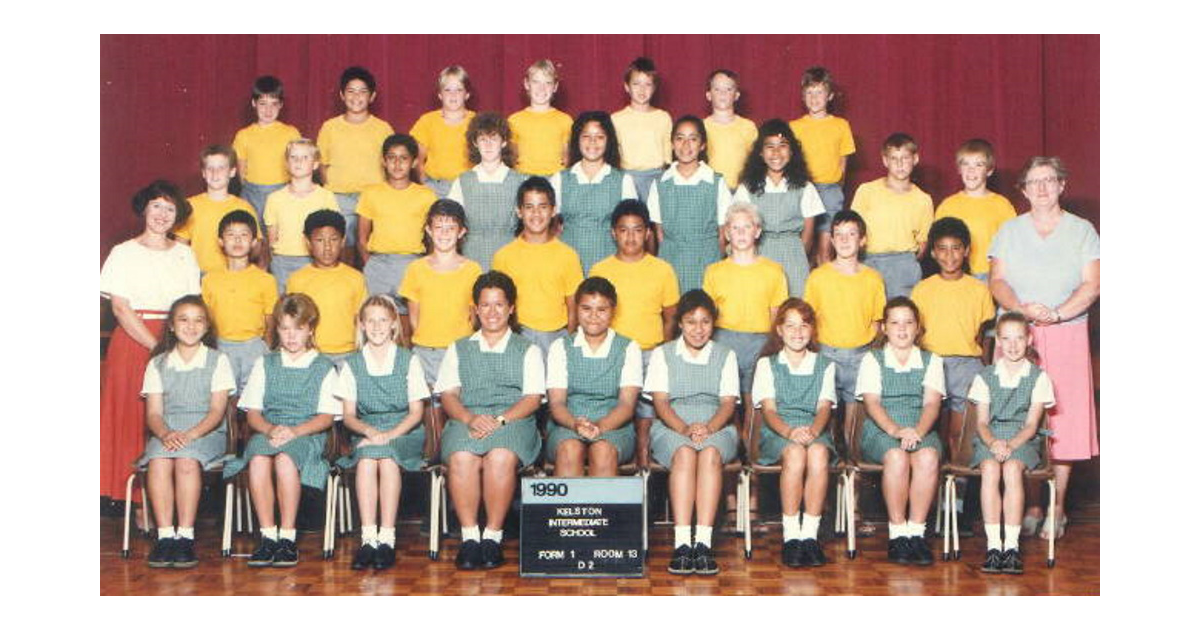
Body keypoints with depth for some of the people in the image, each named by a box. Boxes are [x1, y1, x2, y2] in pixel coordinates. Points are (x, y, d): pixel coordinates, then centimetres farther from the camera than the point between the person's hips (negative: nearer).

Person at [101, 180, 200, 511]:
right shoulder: (124, 253, 4)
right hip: (133, 343, -3)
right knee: (134, 418, -6)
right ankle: (139, 502, -2)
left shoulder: (185, 254, 14)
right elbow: (121, 309, -5)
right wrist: (156, 347, -13)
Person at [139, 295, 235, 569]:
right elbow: (153, 412, 6)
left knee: (187, 460, -34)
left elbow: (217, 410, -2)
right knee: (158, 461, -32)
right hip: (166, 432, 2)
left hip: (206, 433, -2)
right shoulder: (157, 364, 15)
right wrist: (165, 433, -18)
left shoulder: (217, 361, 8)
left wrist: (190, 434, -19)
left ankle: (186, 535, -32)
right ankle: (165, 534, -30)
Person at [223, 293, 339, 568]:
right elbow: (252, 413, 12)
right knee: (258, 460, -35)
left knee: (284, 458, -38)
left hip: (306, 435, -2)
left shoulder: (324, 368, 13)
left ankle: (287, 537, -31)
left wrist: (294, 431, -16)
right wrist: (270, 429, -11)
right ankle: (267, 535, -31)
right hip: (267, 432, 2)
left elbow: (326, 417, 2)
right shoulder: (264, 364, 20)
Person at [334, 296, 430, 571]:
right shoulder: (352, 364, 10)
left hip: (404, 432, -2)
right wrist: (368, 430, -15)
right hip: (366, 433, 2)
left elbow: (416, 411, 0)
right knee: (365, 459, -34)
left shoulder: (409, 361, 5)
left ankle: (387, 538, -36)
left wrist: (390, 434, -16)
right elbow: (348, 415, 7)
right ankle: (368, 538, -37)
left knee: (387, 458, -35)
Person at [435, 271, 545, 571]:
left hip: (513, 421, -1)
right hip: (467, 420, 1)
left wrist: (500, 420, -12)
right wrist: (470, 418, -10)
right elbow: (448, 395, 12)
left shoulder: (528, 351, 19)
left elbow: (532, 398, 6)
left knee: (501, 457, -37)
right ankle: (469, 536, -28)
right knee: (462, 458, -34)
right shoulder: (458, 350, 25)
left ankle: (493, 535, -28)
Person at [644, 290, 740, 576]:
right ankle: (682, 543, -43)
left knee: (710, 453, -35)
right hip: (671, 427, -1)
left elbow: (728, 403, 5)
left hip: (716, 428, 1)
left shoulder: (726, 356, 17)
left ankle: (704, 542, -43)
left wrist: (708, 428, -17)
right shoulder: (662, 354, 14)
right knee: (684, 453, -36)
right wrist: (684, 428, -18)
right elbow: (661, 402, 2)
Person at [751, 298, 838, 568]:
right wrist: (789, 432, -21)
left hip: (815, 431, 1)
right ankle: (790, 535, -33)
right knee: (795, 453, -36)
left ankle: (810, 534, -34)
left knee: (818, 453, -35)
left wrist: (812, 431, -20)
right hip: (776, 434, -1)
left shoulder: (825, 366, 19)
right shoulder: (766, 364, 15)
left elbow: (824, 407, 4)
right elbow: (768, 409, 1)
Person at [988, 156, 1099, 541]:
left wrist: (1057, 313, -16)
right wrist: (1022, 309, -14)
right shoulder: (1010, 231, 13)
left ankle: (1058, 508, 2)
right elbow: (997, 281, 4)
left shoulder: (1082, 231, 8)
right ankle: (1032, 505, 4)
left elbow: (1091, 286, -1)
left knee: (1064, 420, -4)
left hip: (1067, 335, -1)